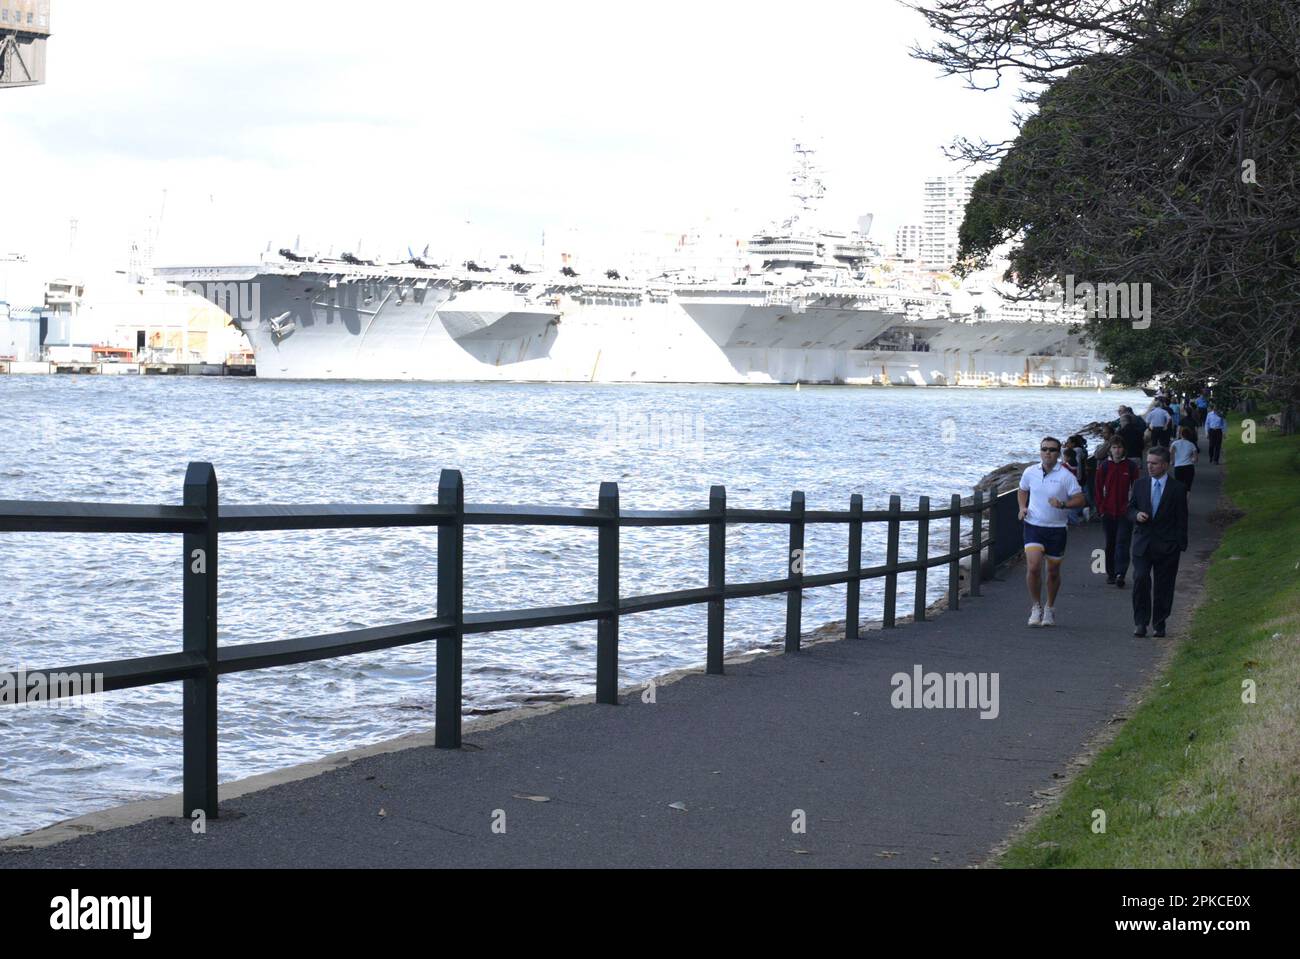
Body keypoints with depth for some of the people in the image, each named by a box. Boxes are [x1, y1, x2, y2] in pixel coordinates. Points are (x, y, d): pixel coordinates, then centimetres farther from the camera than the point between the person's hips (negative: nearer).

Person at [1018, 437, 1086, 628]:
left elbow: (1080, 500, -7)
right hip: (1033, 526, 1)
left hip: (1056, 529, -1)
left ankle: (1050, 608, 31)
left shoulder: (1066, 476, -8)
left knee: (1053, 571, 10)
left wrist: (1063, 505, -25)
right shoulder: (1030, 472, 2)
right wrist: (1022, 507, 3)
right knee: (1033, 567, -15)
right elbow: (1023, 491, 21)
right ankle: (1036, 607, 4)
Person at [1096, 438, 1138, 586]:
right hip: (1108, 512, 2)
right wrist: (1101, 508, -1)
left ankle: (1120, 574, -16)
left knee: (1122, 543, -9)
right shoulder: (1104, 467, 2)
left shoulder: (1130, 466, -1)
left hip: (1125, 512, -2)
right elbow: (1099, 489, 6)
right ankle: (1110, 573, 18)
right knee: (1110, 544, 10)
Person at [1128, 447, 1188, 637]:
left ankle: (1159, 624, 16)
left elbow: (1181, 520, 1)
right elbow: (1130, 509, 15)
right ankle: (1140, 622, -4)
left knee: (1163, 586, 3)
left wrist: (1180, 546, -3)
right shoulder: (1140, 485, 9)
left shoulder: (1178, 489, 0)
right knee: (1140, 579, -14)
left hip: (1166, 546, -1)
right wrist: (1136, 515, -9)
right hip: (1142, 543, 1)